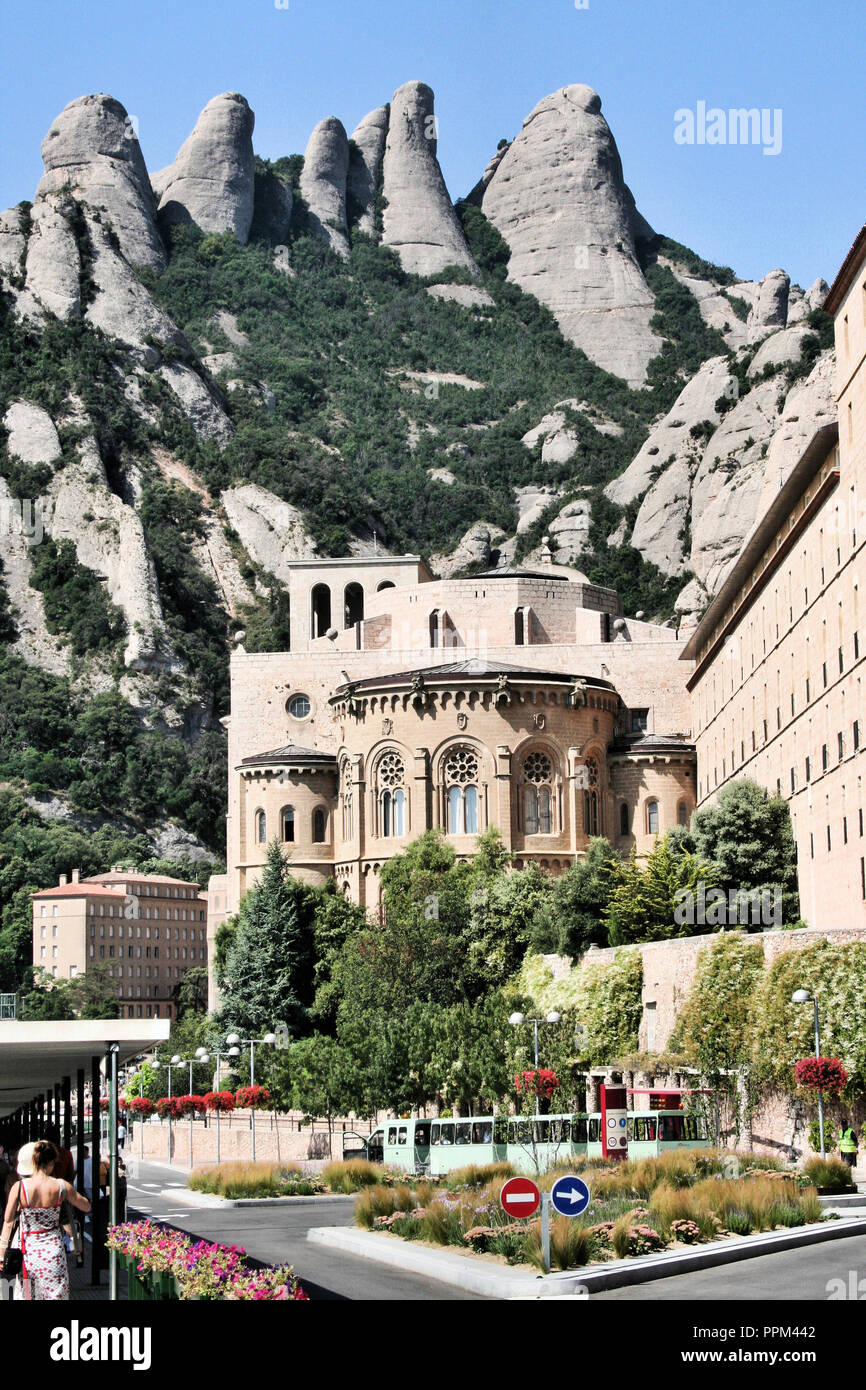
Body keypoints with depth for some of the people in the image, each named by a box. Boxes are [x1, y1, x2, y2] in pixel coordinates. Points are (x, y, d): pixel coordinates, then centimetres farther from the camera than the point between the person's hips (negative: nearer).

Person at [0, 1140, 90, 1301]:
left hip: (28, 1251, 0)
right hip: (53, 1250, 0)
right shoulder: (61, 1186, -9)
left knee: (25, 1295, 15)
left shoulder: (19, 1187, -10)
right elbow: (86, 1207, 6)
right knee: (55, 1295, 9)